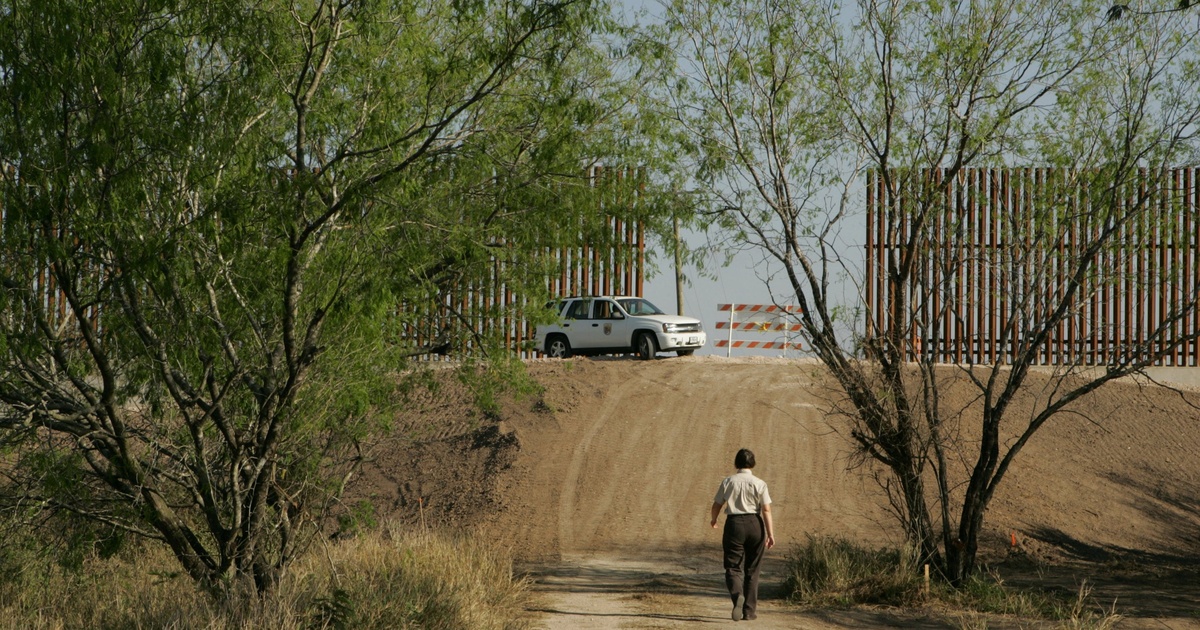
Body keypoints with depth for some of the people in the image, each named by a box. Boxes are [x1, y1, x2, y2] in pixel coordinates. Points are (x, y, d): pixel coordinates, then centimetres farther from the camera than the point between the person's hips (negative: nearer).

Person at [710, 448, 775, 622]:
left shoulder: (728, 482, 1)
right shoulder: (759, 484, -2)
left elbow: (717, 505, 8)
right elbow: (766, 510, -8)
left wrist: (714, 520, 29)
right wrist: (770, 534, -7)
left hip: (734, 524, -1)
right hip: (754, 524, 1)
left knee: (733, 567, 0)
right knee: (751, 569, 13)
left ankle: (737, 596, -31)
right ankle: (750, 610, 16)